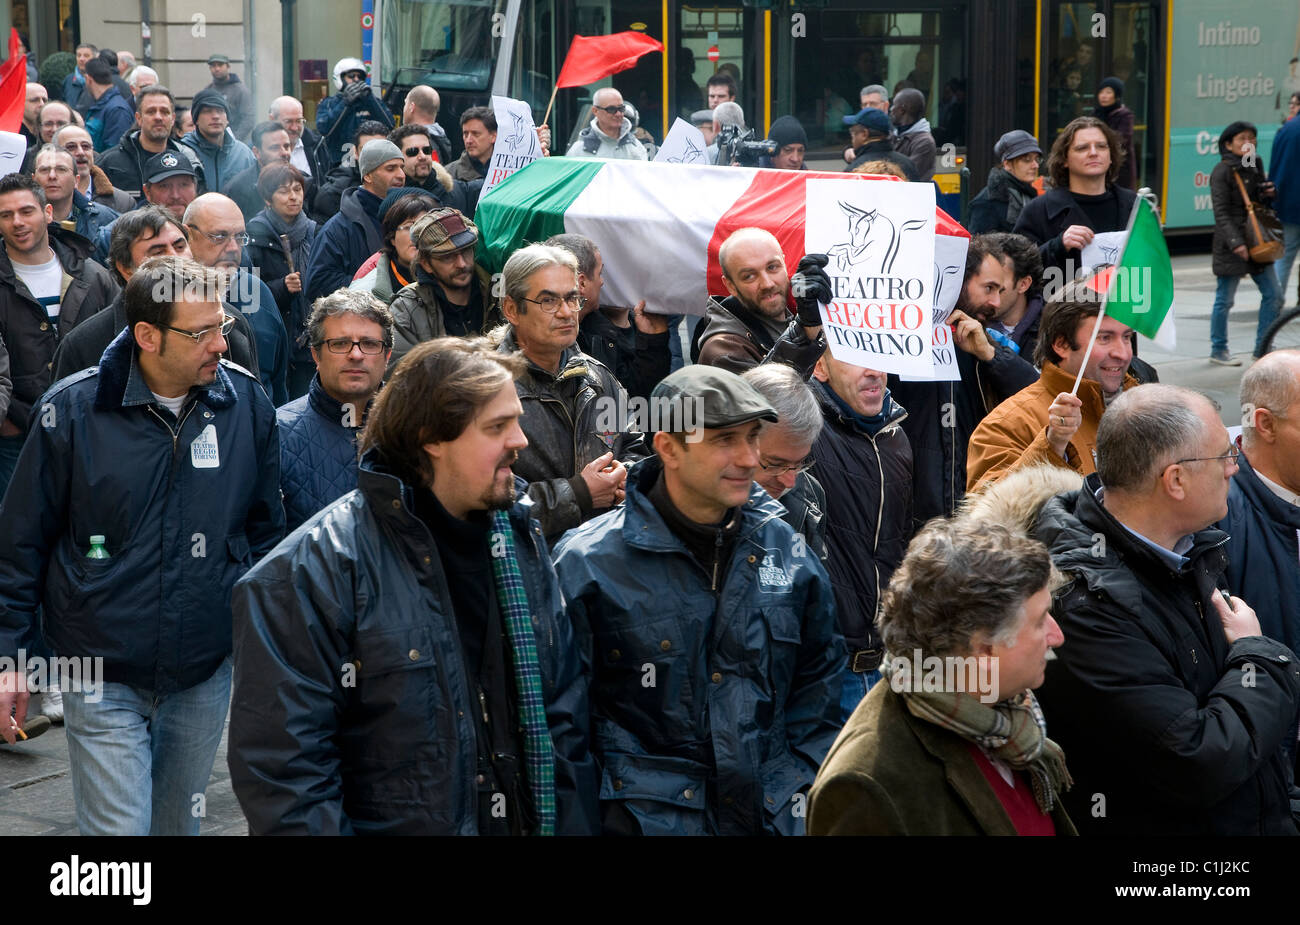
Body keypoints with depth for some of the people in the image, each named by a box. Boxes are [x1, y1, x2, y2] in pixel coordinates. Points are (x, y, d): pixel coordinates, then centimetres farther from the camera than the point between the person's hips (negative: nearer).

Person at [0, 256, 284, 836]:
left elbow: (264, 527, 9)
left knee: (178, 825, 17)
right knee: (117, 830, -6)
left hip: (206, 676, 3)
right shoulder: (74, 409, -10)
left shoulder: (246, 403, -3)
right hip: (104, 679, -3)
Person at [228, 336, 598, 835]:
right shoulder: (312, 571, -17)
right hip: (387, 824, -6)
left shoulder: (521, 541, 4)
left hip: (534, 821, 6)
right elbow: (281, 765, -20)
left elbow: (563, 714, 9)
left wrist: (573, 823, 3)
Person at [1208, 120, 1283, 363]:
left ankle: (1262, 348, 16)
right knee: (1225, 300, 1)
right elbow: (1221, 213, -16)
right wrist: (1235, 242, -25)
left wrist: (1269, 193, 2)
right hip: (1231, 245, -7)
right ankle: (1218, 350, 15)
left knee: (1273, 295, 6)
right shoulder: (1222, 172, -11)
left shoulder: (1255, 166, 11)